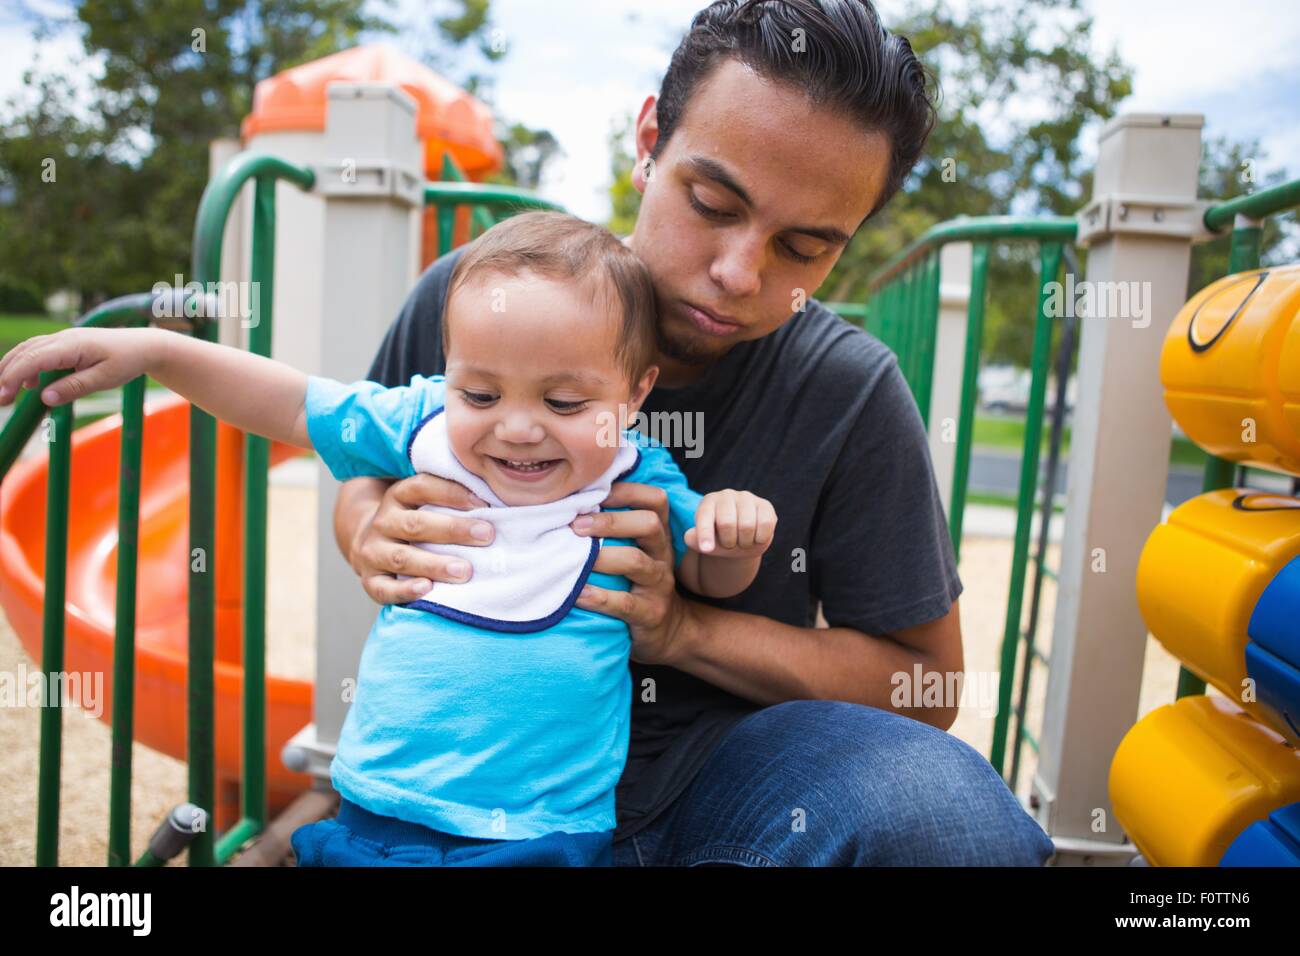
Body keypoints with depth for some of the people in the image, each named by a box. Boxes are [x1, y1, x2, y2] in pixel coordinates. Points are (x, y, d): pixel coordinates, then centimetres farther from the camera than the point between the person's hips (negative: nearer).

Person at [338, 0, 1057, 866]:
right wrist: (374, 540, -18)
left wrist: (682, 628, -20)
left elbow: (924, 685, -6)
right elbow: (361, 478, 8)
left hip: (715, 758, 1)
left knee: (949, 810, -26)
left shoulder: (850, 394, -14)